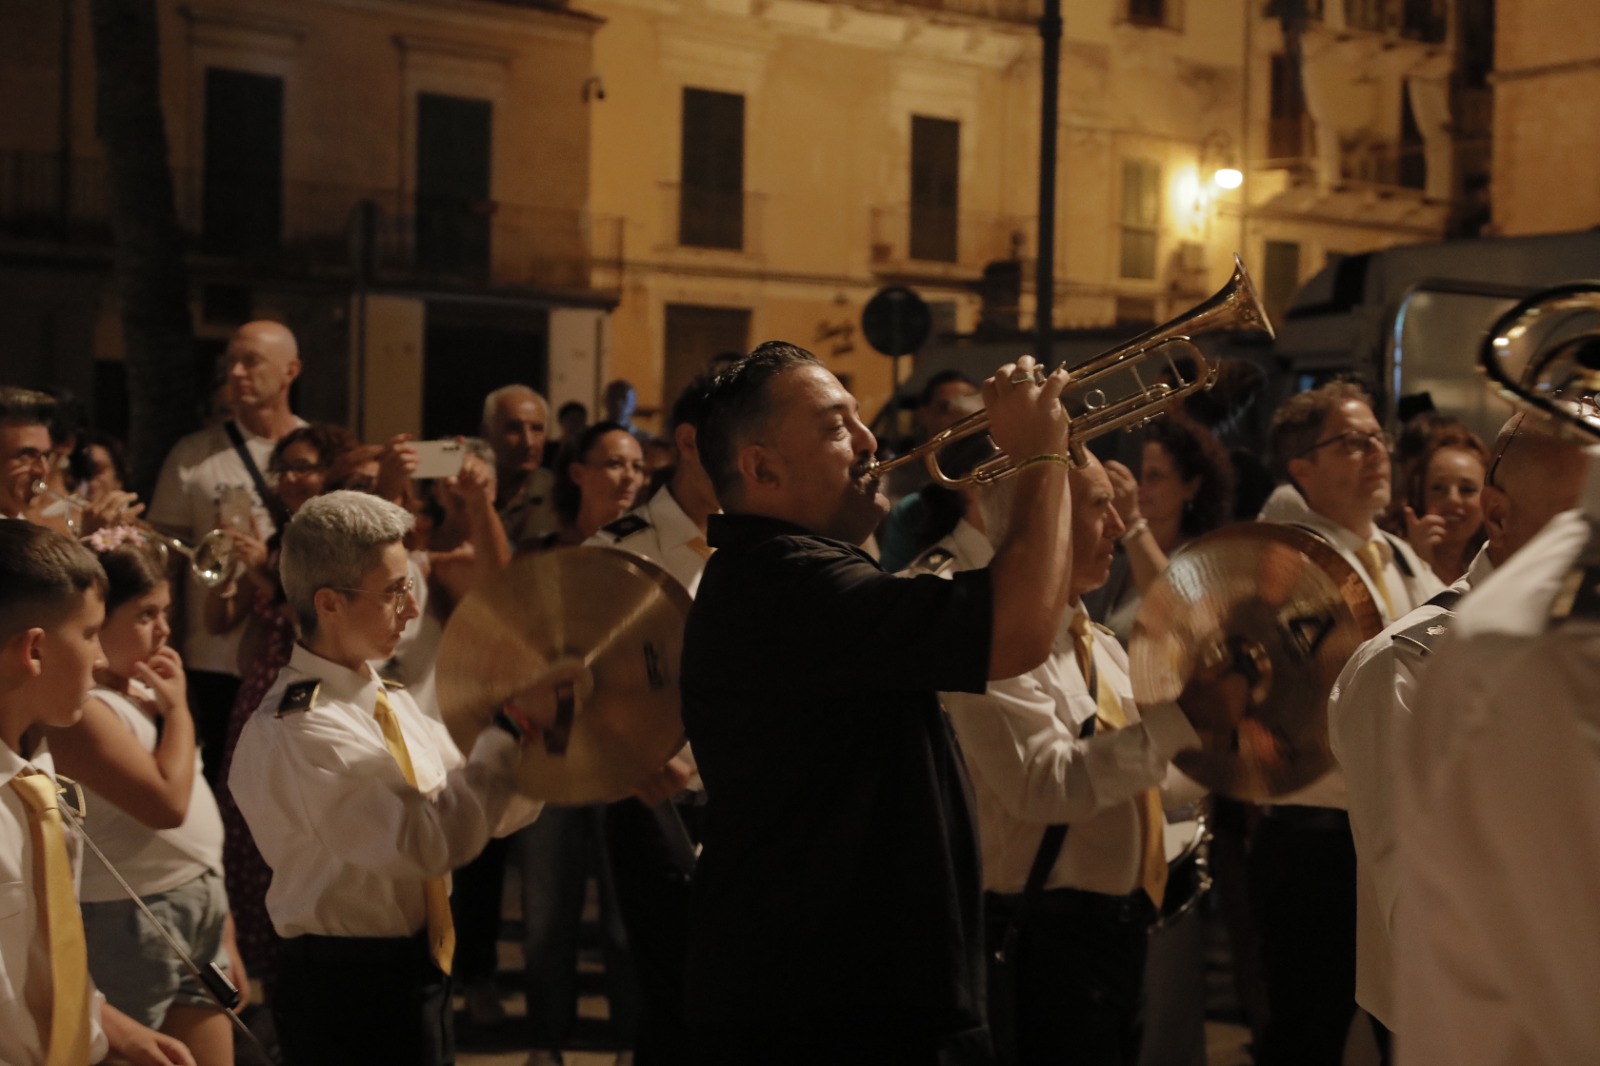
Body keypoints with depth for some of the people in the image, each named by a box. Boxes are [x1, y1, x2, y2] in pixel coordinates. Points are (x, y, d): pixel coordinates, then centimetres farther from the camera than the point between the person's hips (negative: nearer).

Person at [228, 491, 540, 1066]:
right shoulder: (293, 733, -24)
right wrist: (509, 732, -25)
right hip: (349, 993, -9)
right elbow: (425, 841, -32)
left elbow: (479, 808, 8)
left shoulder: (386, 700, 6)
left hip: (414, 976, 9)